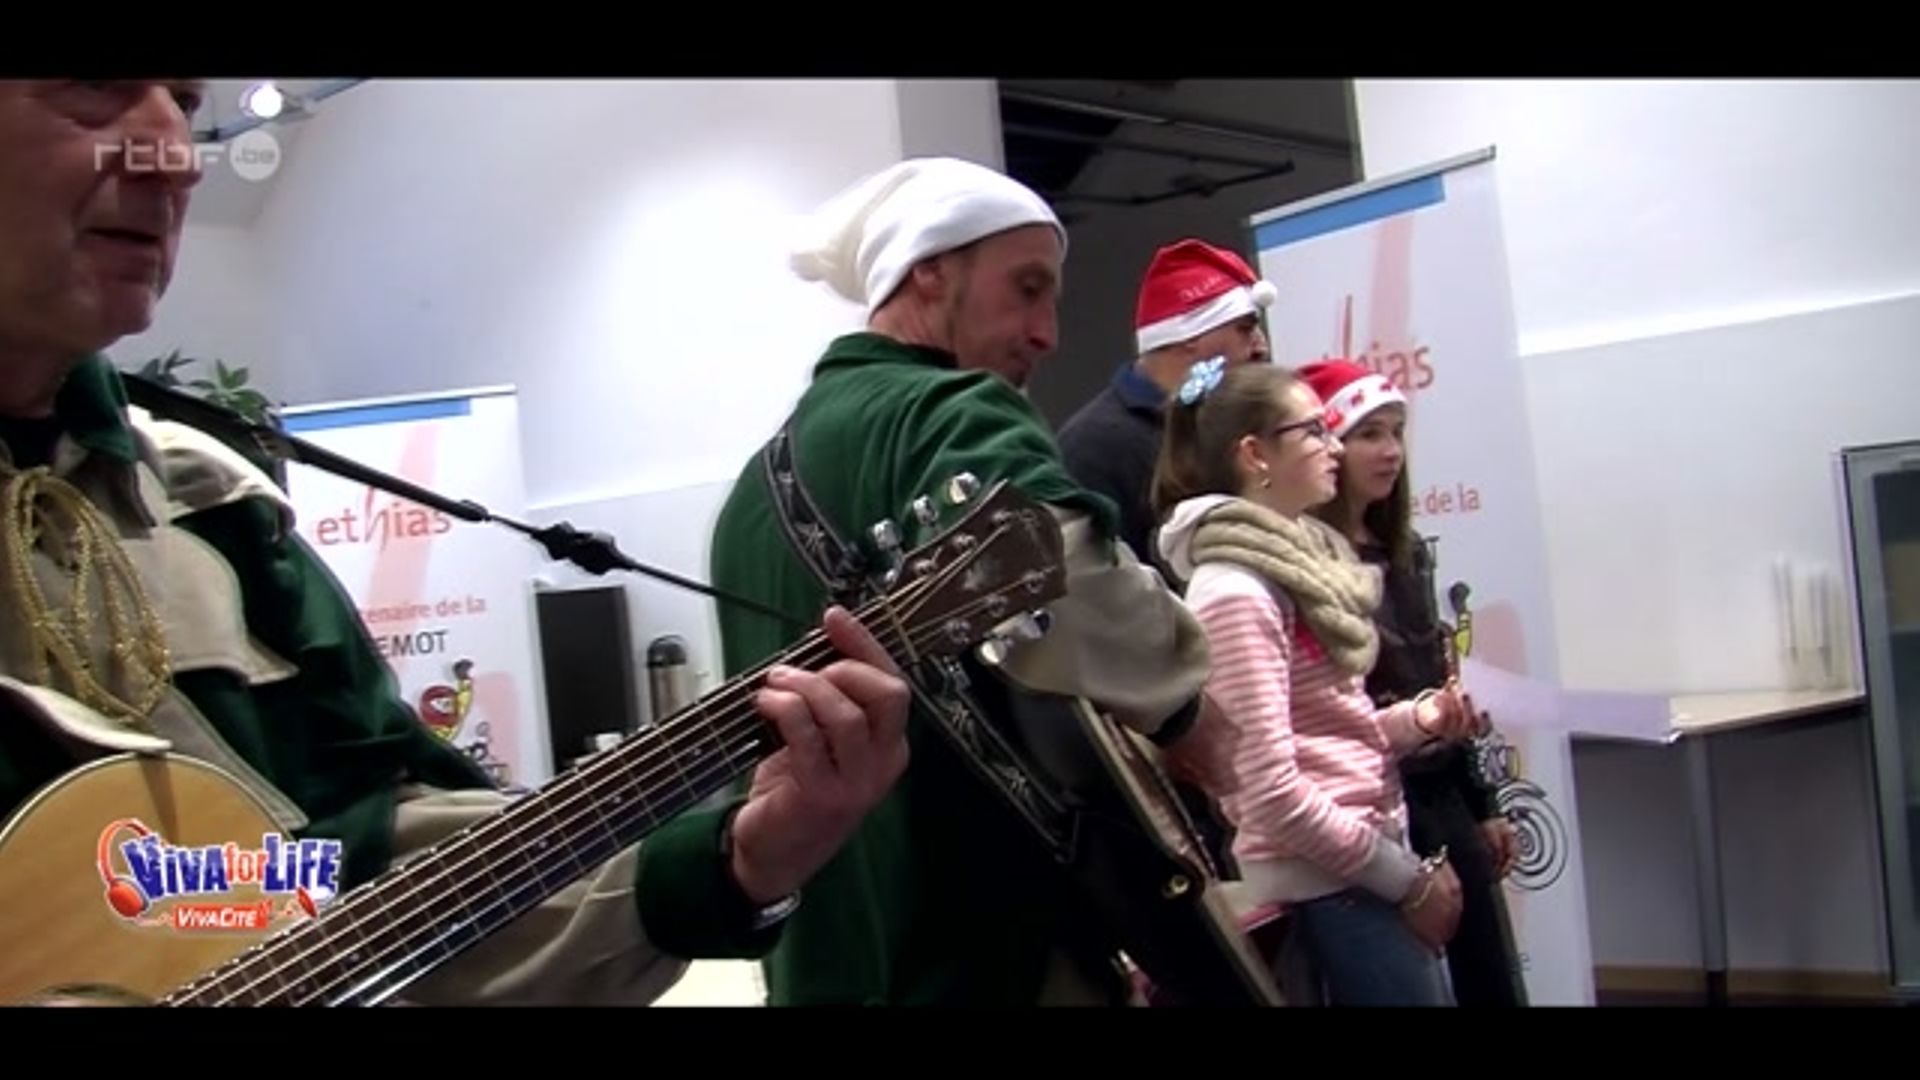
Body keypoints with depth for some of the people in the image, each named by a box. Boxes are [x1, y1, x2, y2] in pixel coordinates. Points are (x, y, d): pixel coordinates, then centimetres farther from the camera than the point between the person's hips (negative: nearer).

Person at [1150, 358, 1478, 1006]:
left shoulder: (1298, 558, 10)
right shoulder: (1235, 591, -16)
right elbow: (1274, 792, -20)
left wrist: (1418, 721, 0)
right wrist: (1408, 879, -13)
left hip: (1363, 865, 9)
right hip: (1327, 885, -9)